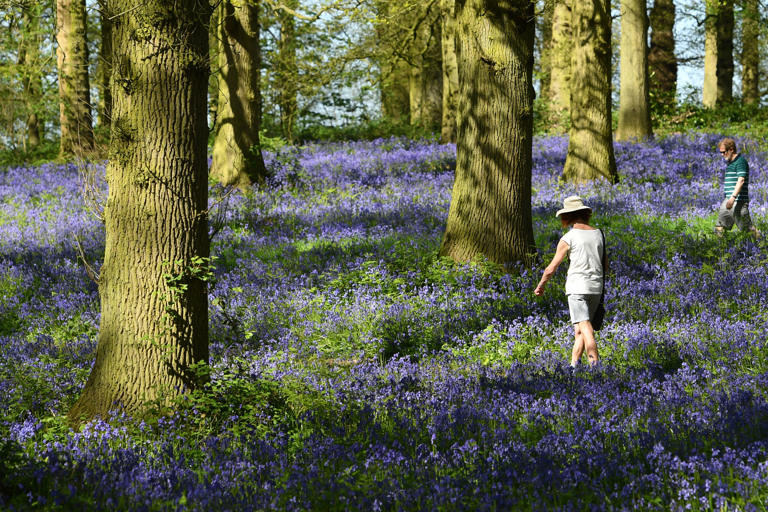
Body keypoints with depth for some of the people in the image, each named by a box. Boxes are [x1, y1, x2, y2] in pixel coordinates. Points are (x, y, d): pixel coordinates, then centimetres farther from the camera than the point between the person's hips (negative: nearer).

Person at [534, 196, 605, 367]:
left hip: (577, 287, -6)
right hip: (596, 288, 6)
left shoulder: (568, 238, -6)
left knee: (585, 328, -11)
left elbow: (551, 268, -1)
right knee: (579, 329, 14)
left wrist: (540, 286, 16)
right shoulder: (598, 234, 9)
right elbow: (605, 266, 18)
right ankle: (573, 364, 14)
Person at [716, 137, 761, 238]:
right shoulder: (730, 162, 18)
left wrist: (733, 198, -29)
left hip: (739, 200, -9)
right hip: (728, 199, 9)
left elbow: (741, 181, -21)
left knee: (746, 225, -2)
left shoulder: (741, 161, -11)